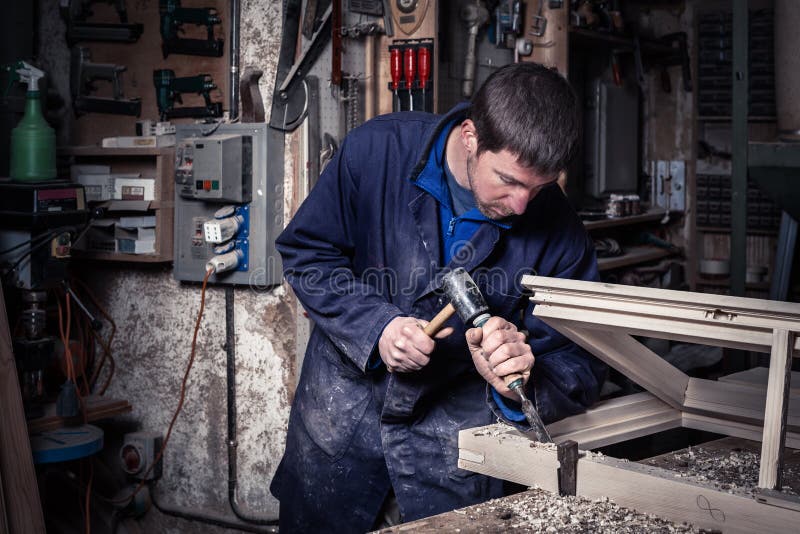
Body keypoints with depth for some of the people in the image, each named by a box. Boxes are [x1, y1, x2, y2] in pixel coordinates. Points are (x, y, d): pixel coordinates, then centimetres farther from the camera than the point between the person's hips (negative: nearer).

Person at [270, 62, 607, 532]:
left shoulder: (559, 229, -17)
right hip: (347, 401, 1)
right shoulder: (377, 150, -19)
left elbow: (581, 369, -13)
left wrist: (520, 385, -35)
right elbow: (307, 254, -9)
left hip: (458, 424, -1)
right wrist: (375, 325, -24)